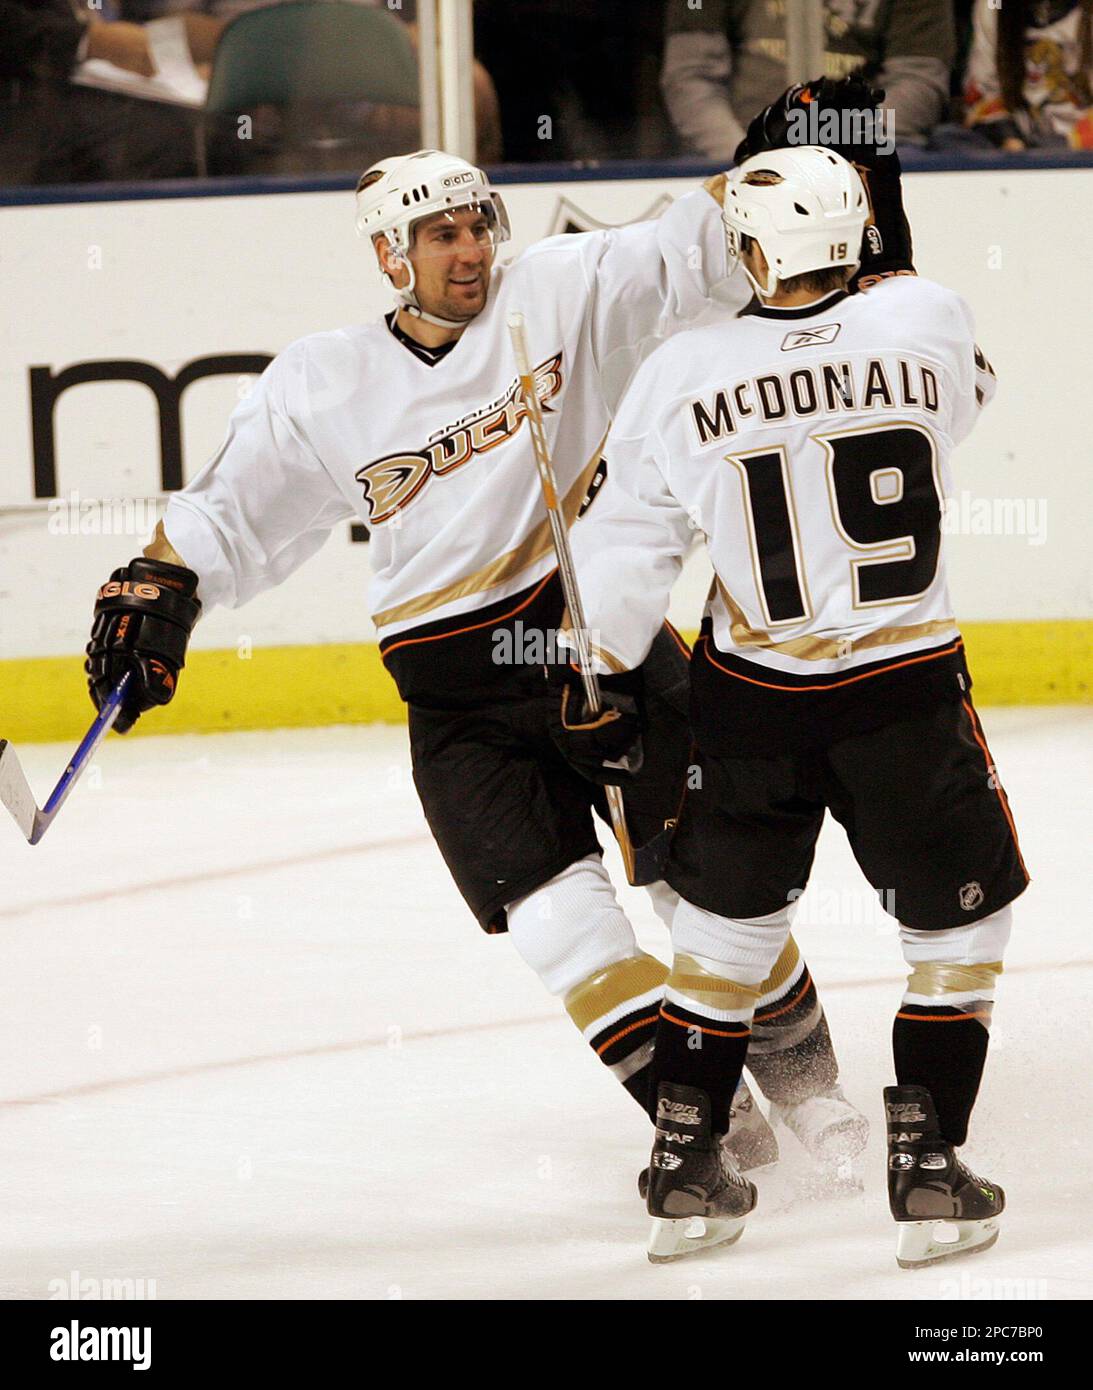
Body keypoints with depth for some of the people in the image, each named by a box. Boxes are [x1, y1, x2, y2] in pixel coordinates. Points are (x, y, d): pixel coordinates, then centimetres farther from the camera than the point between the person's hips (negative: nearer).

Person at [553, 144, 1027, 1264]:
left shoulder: (682, 375, -9)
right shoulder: (926, 320, -10)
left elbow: (620, 547, -1)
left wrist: (602, 682, 13)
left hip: (751, 698, 1)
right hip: (907, 691, -1)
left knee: (727, 915, 20)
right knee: (960, 917, 16)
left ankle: (684, 1170, 22)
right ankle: (927, 1169, 10)